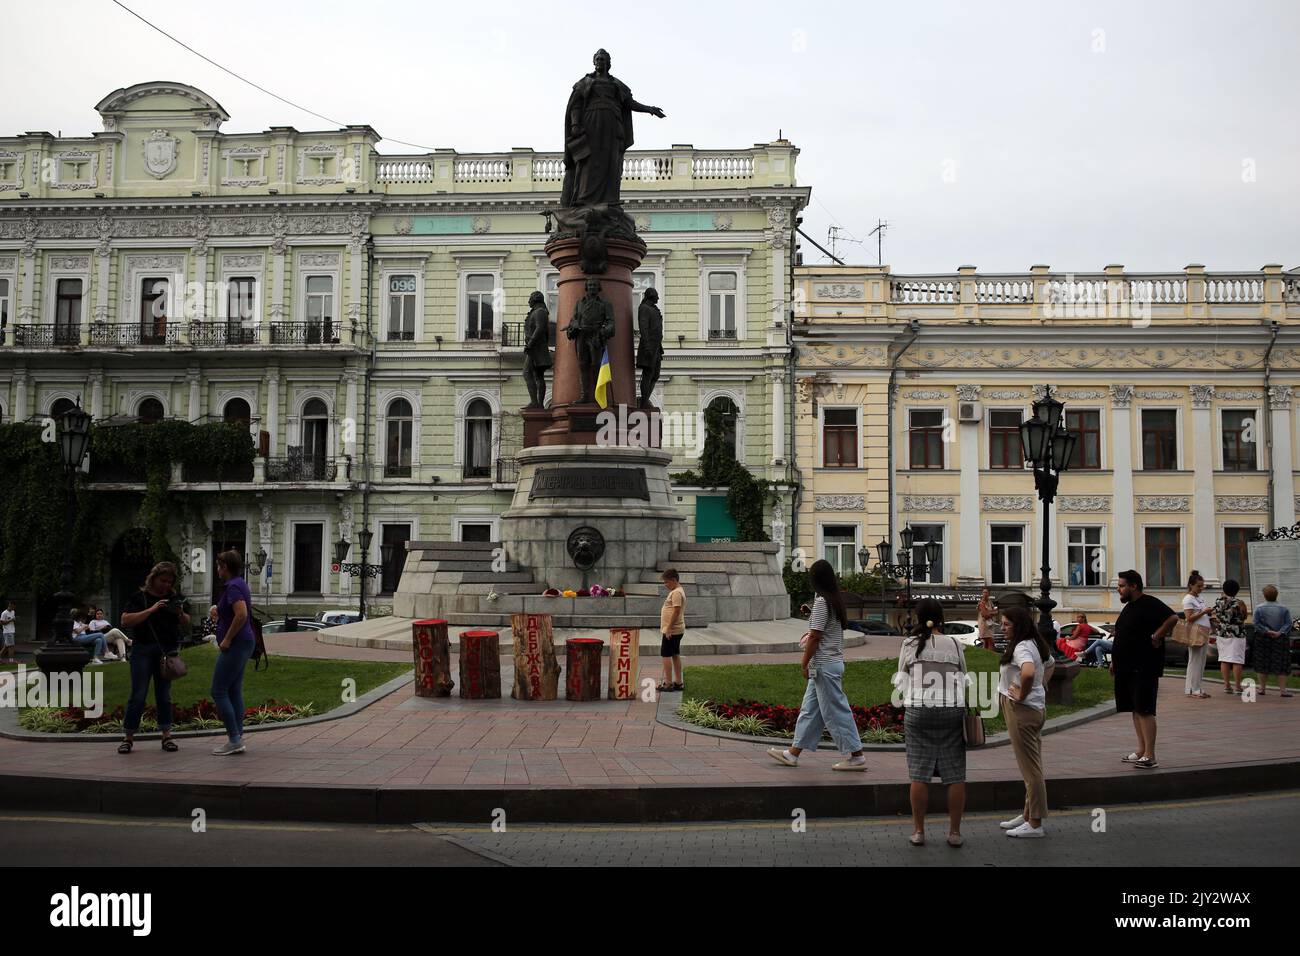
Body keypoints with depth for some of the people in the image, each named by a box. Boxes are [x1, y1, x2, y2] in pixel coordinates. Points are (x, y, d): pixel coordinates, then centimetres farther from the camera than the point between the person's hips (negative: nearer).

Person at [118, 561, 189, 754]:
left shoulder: (174, 598, 11)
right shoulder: (139, 597, -1)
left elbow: (186, 624, 15)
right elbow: (125, 621, -12)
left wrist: (181, 614, -7)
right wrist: (151, 610, -20)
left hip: (167, 651, 4)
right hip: (143, 650, -3)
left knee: (164, 695, 7)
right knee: (138, 695, -3)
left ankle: (166, 736, 11)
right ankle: (128, 737, 5)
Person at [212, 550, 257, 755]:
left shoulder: (233, 586, -16)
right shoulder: (240, 584, 15)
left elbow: (242, 614, -28)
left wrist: (227, 639, -21)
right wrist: (220, 613, 18)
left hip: (235, 644, -10)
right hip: (244, 642, 10)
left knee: (219, 691, -6)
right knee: (234, 691, 11)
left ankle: (234, 739, -6)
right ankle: (238, 740, 12)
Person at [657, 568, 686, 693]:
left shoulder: (676, 593, -18)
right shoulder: (677, 591, 15)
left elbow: (676, 611, -24)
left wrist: (669, 628, -22)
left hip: (671, 631, -10)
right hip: (677, 630, 10)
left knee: (666, 655, -6)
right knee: (675, 655, 13)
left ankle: (668, 683, -5)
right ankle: (678, 682, 18)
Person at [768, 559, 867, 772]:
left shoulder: (821, 602, -18)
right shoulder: (836, 600, 10)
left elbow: (815, 636, -19)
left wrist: (805, 663, -13)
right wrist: (811, 615, 16)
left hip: (824, 665, -10)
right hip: (832, 662, 10)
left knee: (836, 711, -3)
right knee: (810, 709, 13)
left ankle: (857, 756, 3)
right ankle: (793, 753, 19)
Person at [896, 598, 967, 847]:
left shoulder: (909, 645, -1)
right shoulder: (955, 644, 0)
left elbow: (901, 682, 4)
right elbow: (963, 681, 5)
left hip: (918, 712, 0)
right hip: (952, 711, 0)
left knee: (919, 773, 5)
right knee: (955, 775, 7)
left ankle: (918, 831, 10)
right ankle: (955, 831, 11)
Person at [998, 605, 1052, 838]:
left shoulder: (1021, 647, -19)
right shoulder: (1034, 645, 13)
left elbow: (1028, 672, -39)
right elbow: (1048, 666, 30)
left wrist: (1022, 694, -23)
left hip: (1022, 710, -10)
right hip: (1036, 708, 10)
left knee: (1030, 768, -4)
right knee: (1031, 766, 16)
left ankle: (1035, 824, 1)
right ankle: (1028, 816, 27)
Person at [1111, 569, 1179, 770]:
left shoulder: (1150, 603, -11)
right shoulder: (1129, 607, 18)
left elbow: (1173, 618, -25)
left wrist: (1156, 636, -20)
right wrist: (1115, 661, 21)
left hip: (1144, 668, -9)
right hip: (1128, 668, 10)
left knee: (1145, 710, -10)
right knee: (1135, 710, 12)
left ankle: (1150, 756, -9)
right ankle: (1141, 751, 18)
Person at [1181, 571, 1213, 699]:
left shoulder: (1200, 598, 19)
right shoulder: (1188, 599, -6)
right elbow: (1189, 617, -15)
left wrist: (1210, 612, 7)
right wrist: (1204, 612, -20)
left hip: (1204, 634, 9)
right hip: (1195, 633, -9)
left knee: (1201, 662, 7)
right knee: (1195, 661, -8)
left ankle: (1197, 688, 10)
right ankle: (1192, 690, -7)